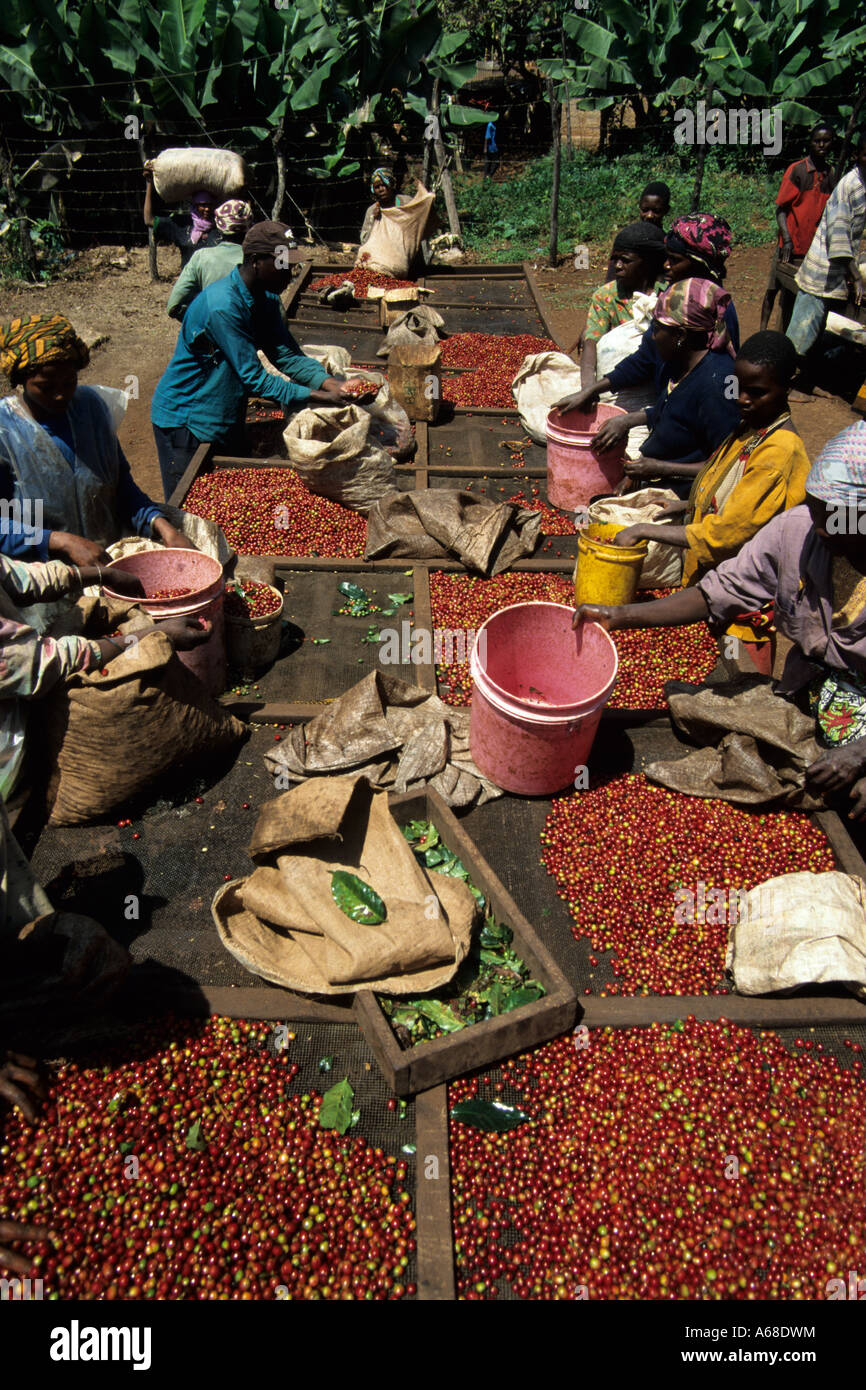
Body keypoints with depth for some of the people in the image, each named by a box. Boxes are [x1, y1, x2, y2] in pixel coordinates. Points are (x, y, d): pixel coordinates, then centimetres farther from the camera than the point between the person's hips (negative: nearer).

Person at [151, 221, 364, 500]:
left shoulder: (266, 299, 0)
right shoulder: (222, 306, -28)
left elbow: (287, 355, -2)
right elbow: (255, 379, -28)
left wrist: (333, 384, -18)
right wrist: (319, 398, -29)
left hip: (224, 420, 9)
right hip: (182, 418, -8)